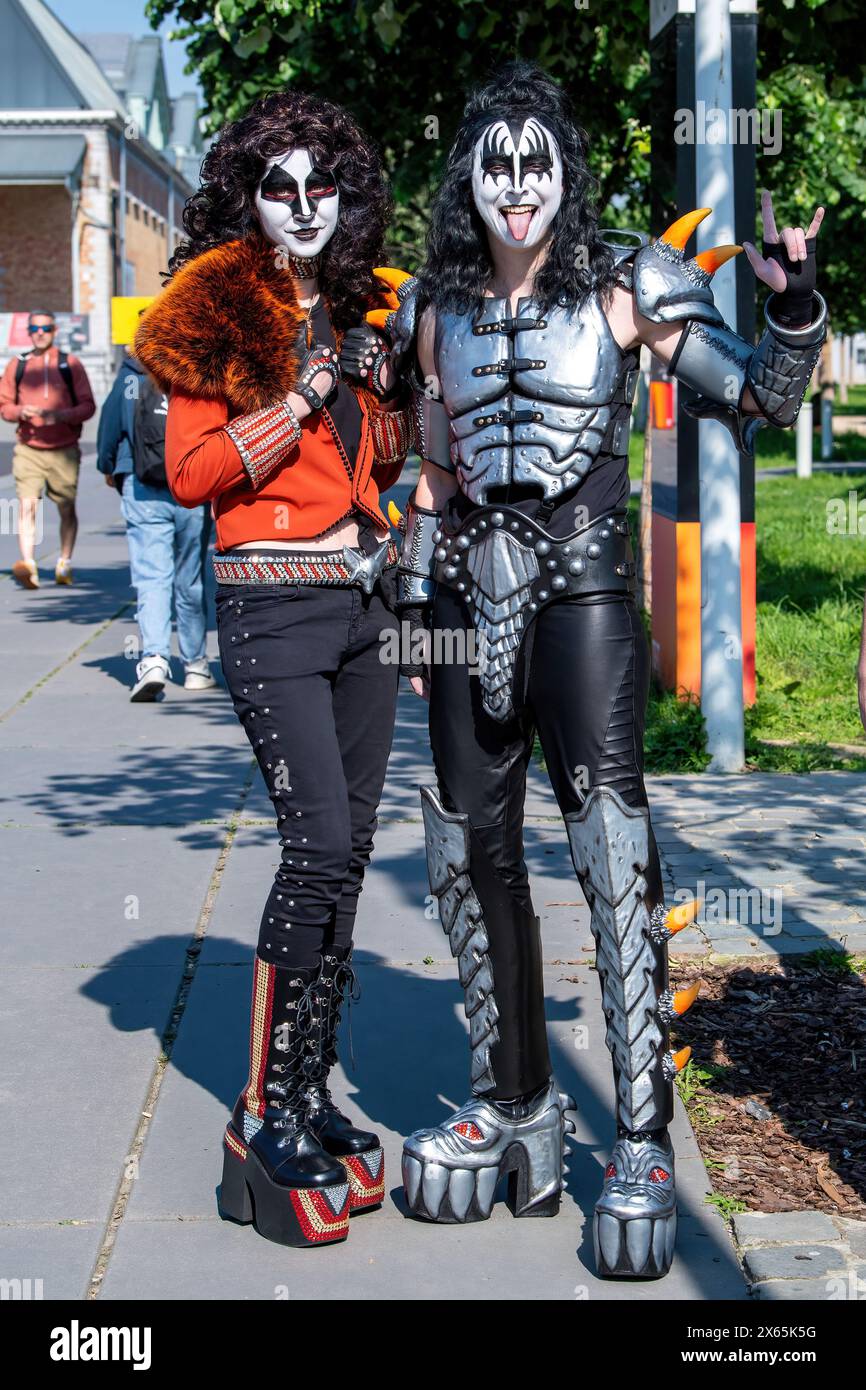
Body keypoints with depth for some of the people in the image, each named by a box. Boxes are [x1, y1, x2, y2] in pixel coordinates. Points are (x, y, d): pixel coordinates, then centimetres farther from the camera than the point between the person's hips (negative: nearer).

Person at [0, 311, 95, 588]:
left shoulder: (70, 364, 3)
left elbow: (88, 406, 0)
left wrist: (61, 415, -17)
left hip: (64, 451, 0)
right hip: (28, 449, 0)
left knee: (67, 509, 9)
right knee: (26, 505, -15)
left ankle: (65, 563, 25)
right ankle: (28, 565, -23)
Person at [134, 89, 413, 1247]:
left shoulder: (357, 311, 17)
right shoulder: (217, 309, -2)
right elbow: (191, 472, -10)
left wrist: (382, 391, 6)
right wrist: (306, 391, -14)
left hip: (364, 598, 7)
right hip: (274, 605, -7)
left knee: (347, 851, 5)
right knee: (320, 845, -16)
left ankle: (309, 1094, 14)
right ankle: (263, 1114, -6)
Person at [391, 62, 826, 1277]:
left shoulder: (623, 289, 0)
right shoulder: (439, 310, 12)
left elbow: (756, 399, 1)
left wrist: (797, 307, -16)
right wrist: (413, 603, 17)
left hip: (582, 590, -4)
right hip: (472, 594, 5)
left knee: (612, 848, -12)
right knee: (473, 850, 7)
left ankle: (644, 1142, -5)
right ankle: (517, 1107, 22)